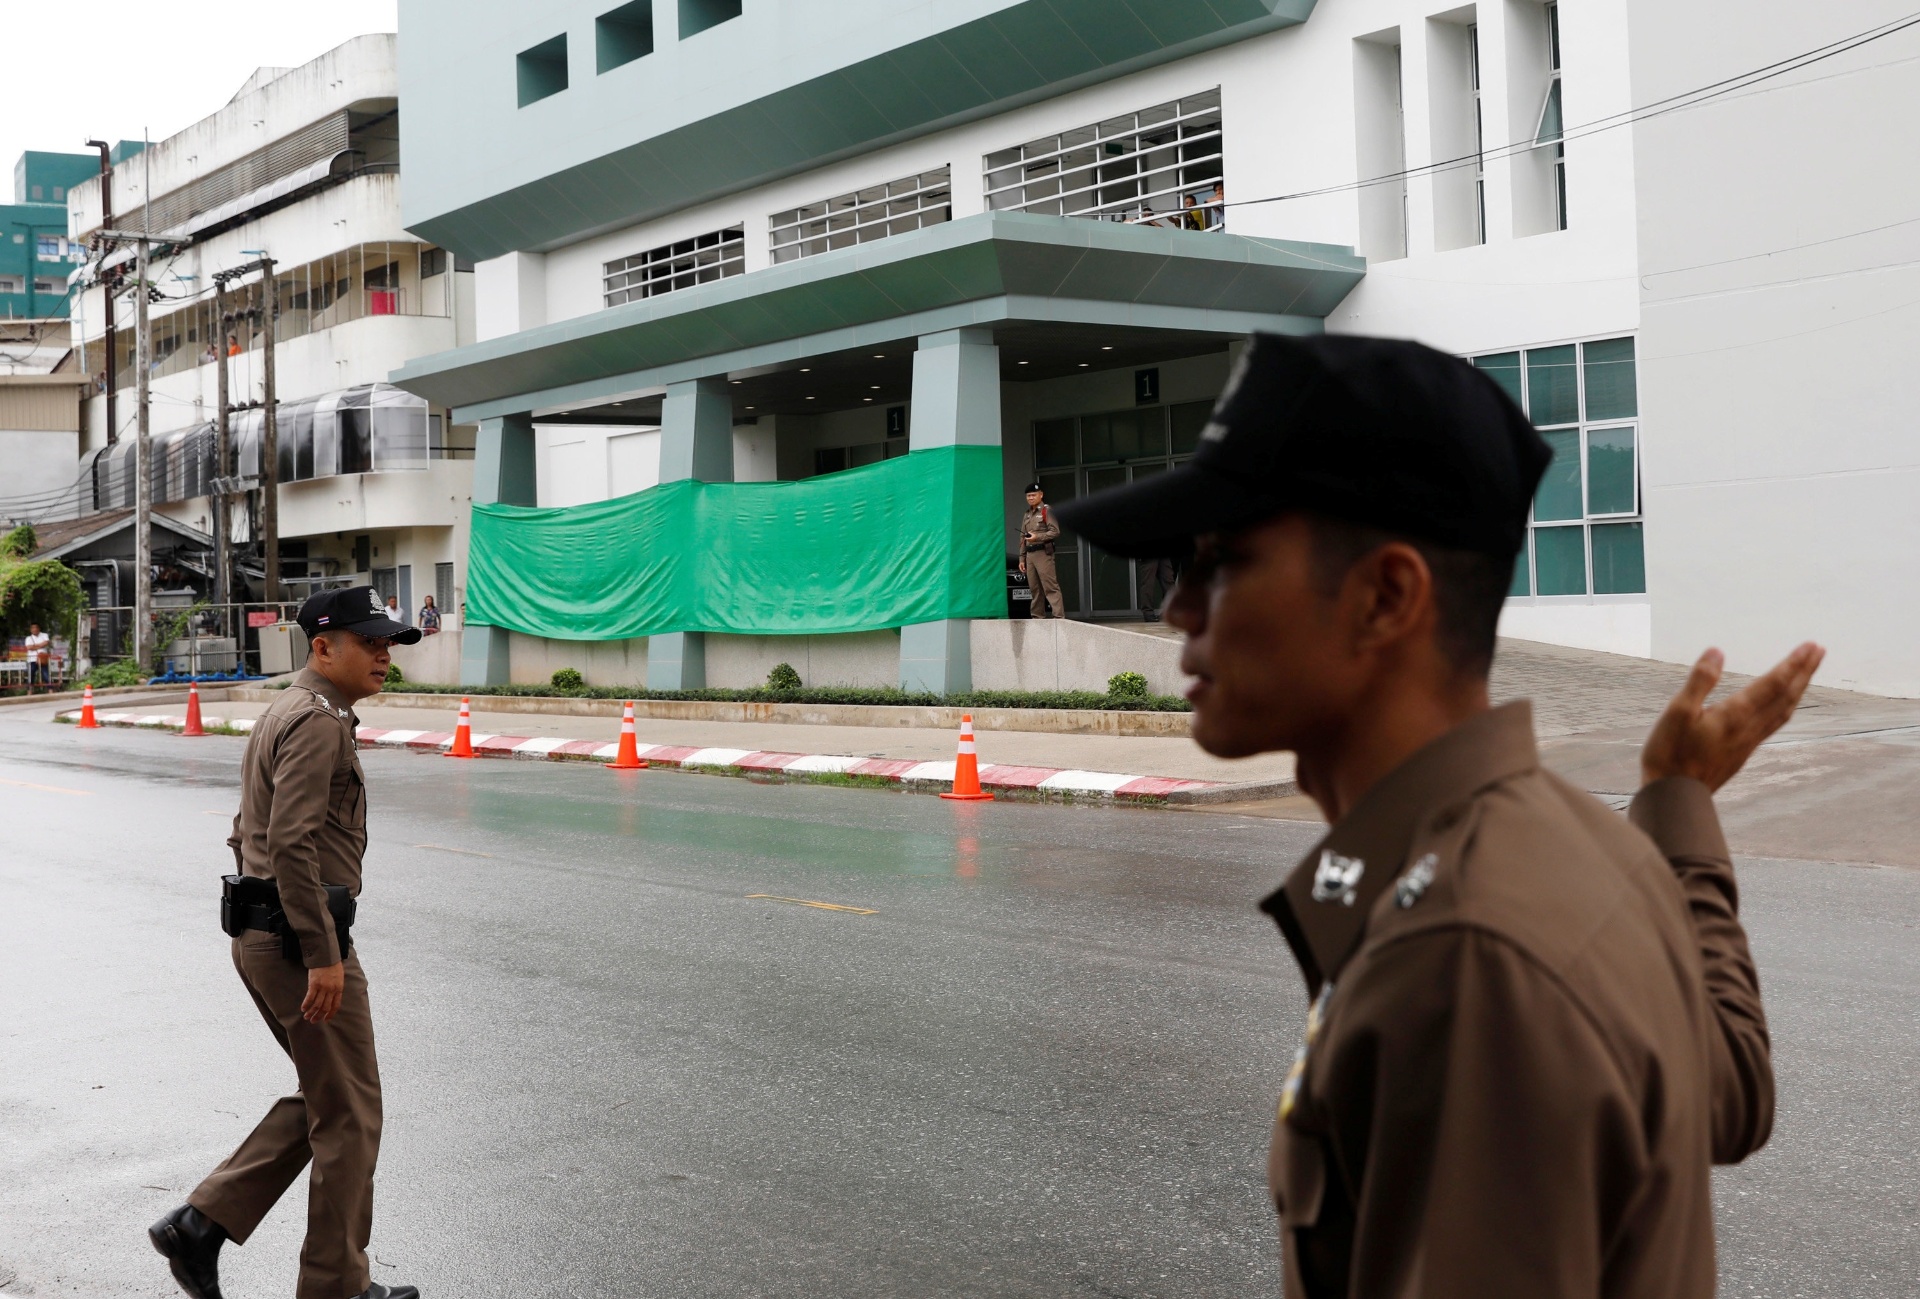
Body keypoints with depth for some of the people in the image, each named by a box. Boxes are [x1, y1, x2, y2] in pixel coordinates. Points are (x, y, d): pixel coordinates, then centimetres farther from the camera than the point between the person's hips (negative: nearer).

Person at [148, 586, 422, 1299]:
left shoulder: (283, 714, 18)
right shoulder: (317, 721, -15)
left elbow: (250, 833, 23)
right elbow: (293, 844, -25)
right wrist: (323, 955, -24)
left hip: (259, 934, 10)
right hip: (299, 937, -10)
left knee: (321, 1098, 19)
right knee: (349, 1113, 2)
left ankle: (200, 1223, 16)